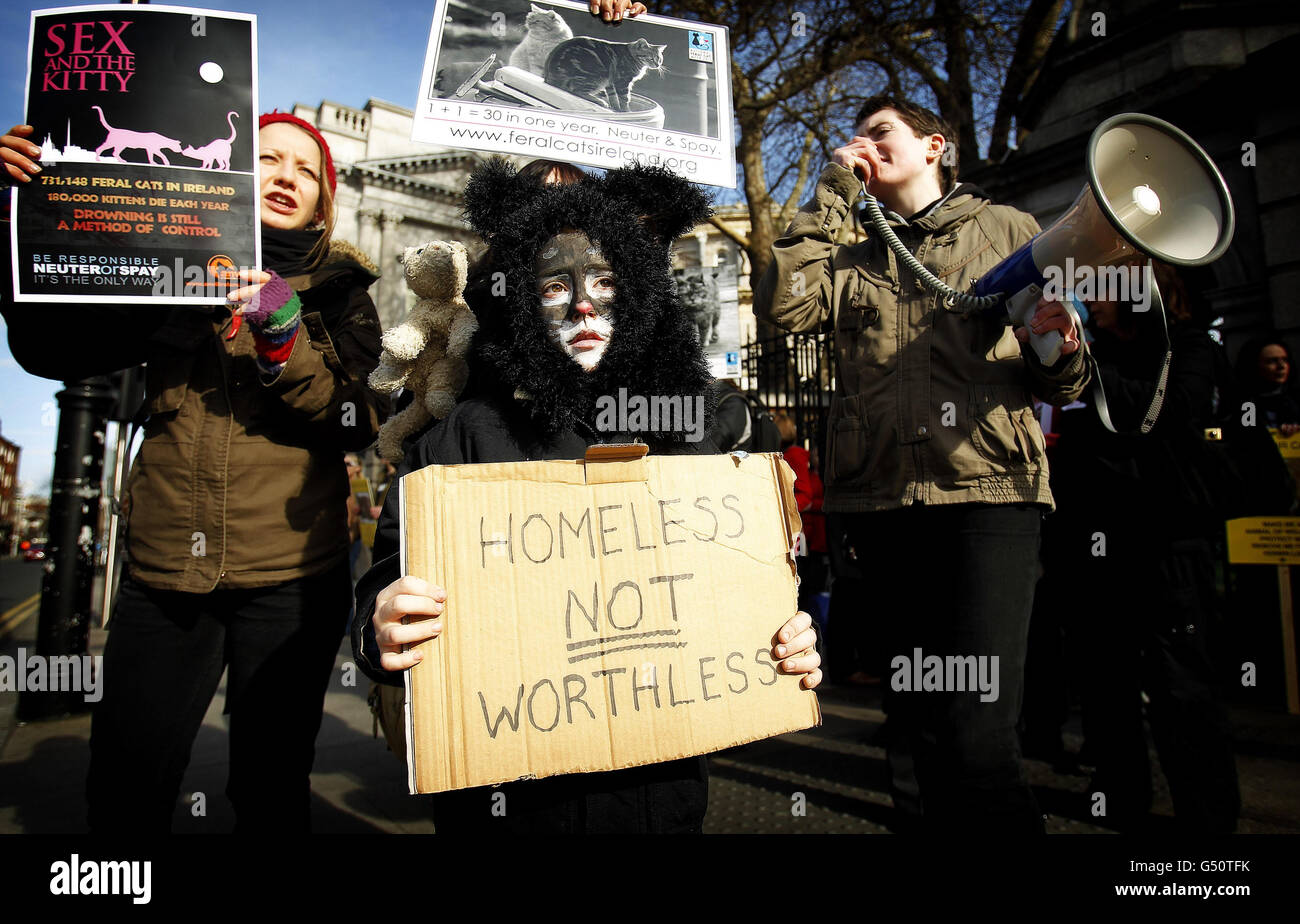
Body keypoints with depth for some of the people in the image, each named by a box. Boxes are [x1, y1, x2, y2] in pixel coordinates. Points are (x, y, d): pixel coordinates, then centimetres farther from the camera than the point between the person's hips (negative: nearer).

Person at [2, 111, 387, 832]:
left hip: (290, 582, -1)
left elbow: (358, 425, -5)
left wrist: (283, 334, -19)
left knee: (271, 791, 7)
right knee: (122, 792, 7)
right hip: (164, 573, 2)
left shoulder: (340, 290, 7)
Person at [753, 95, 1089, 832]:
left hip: (988, 491, -3)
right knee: (916, 731, 11)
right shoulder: (852, 262, 21)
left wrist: (1059, 349, -11)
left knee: (973, 737, -15)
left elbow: (1063, 384, 13)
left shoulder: (1007, 231, 15)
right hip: (882, 497, 3)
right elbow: (781, 304, 0)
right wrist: (832, 195, 7)